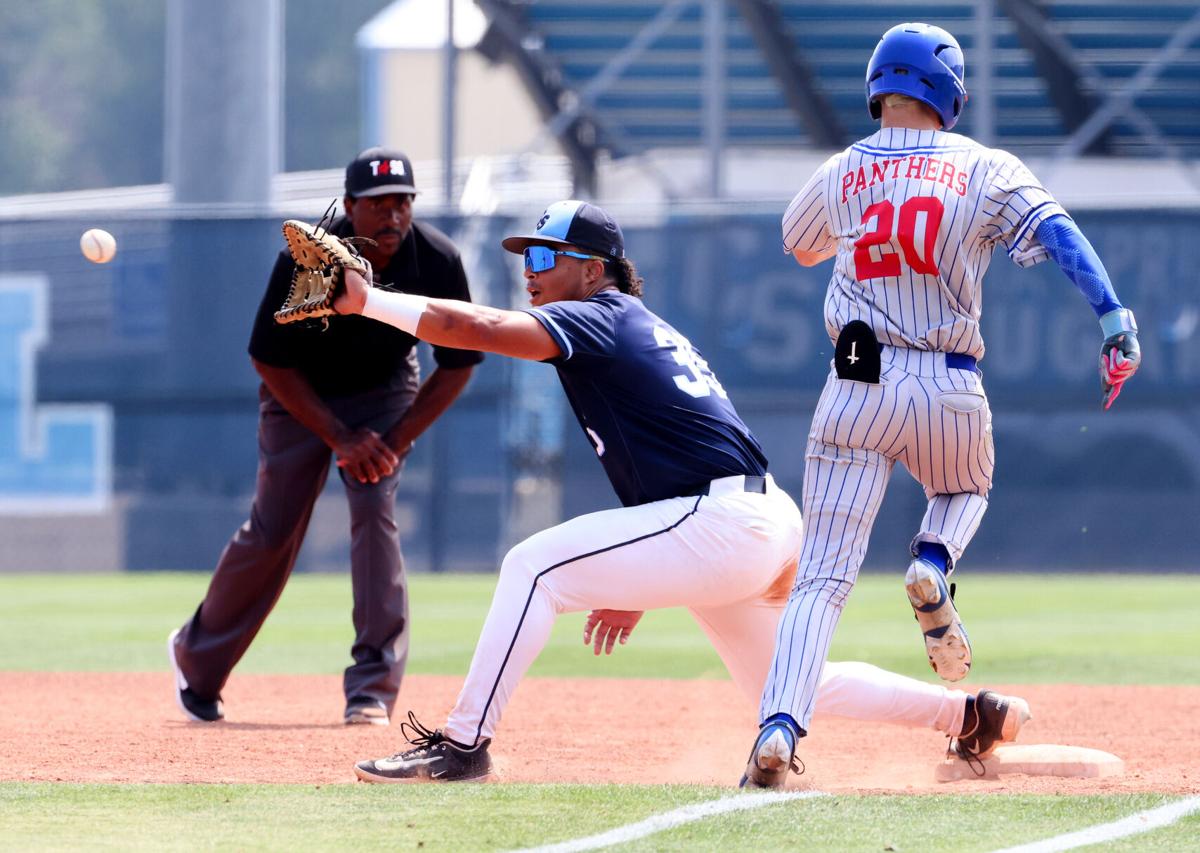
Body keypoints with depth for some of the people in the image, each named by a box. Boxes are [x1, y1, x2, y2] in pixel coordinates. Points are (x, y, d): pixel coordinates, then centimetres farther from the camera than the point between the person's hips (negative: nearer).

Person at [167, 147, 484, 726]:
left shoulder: (438, 262, -23)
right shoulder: (307, 259, -29)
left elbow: (457, 366, -11)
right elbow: (270, 360, -19)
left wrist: (396, 441, -18)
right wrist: (339, 438, -21)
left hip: (385, 391, 1)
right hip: (302, 396, -1)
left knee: (375, 510, -18)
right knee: (274, 531, -2)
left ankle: (373, 689, -19)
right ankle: (197, 657, 22)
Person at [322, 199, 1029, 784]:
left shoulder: (600, 318, -5)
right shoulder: (648, 331, 24)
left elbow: (479, 327, -20)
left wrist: (366, 301, -18)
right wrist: (635, 586, 24)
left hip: (723, 525, -10)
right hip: (768, 529, 10)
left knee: (535, 567, -12)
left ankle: (464, 746, -15)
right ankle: (971, 714, 30)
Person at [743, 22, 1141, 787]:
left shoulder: (839, 174, 8)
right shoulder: (986, 170, 3)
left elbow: (799, 245, 29)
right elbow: (1058, 234, -13)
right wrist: (1115, 318, -22)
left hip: (857, 386, 0)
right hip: (950, 388, 0)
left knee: (825, 573, -1)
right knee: (967, 490, 33)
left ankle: (780, 725, -22)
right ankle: (933, 565, -2)